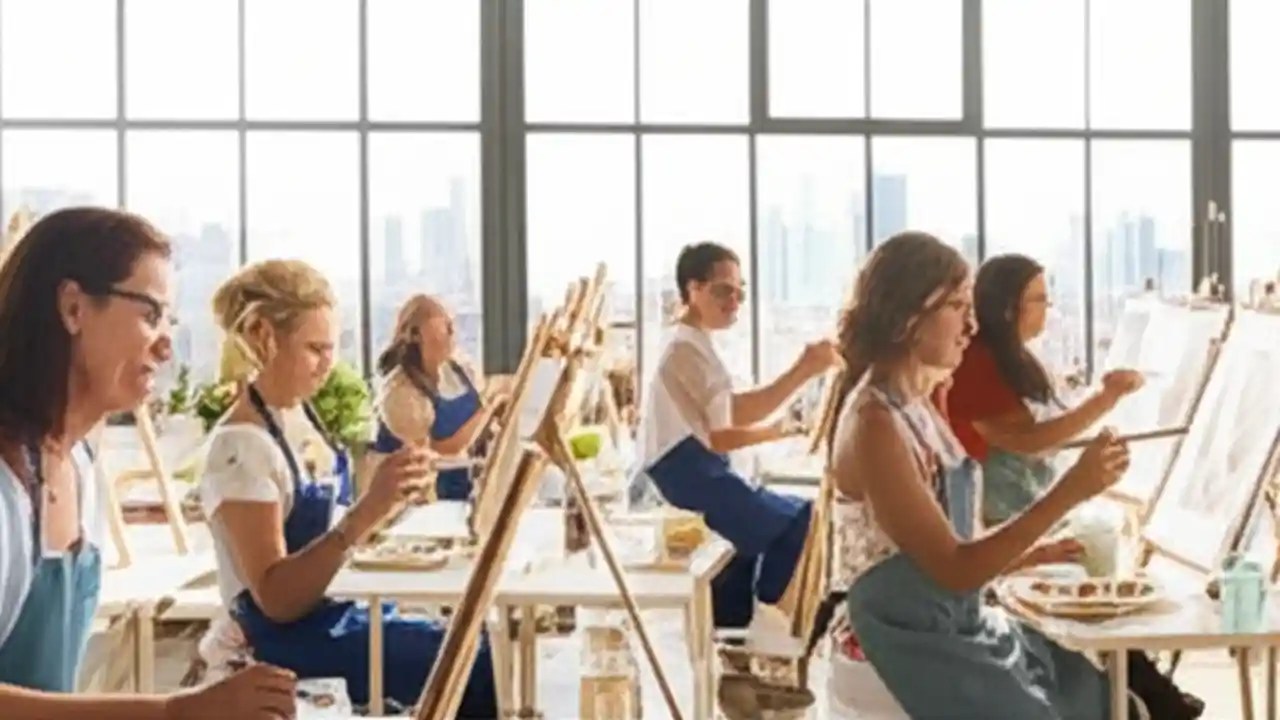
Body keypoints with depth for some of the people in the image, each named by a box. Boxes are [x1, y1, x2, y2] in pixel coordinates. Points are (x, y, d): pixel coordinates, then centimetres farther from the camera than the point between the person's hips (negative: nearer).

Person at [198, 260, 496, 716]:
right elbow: (276, 599, -25)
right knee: (475, 668, -17)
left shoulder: (295, 420, 10)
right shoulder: (242, 446, -17)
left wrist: (382, 506, 4)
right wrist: (365, 513, -34)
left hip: (334, 618, 8)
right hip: (290, 647, -8)